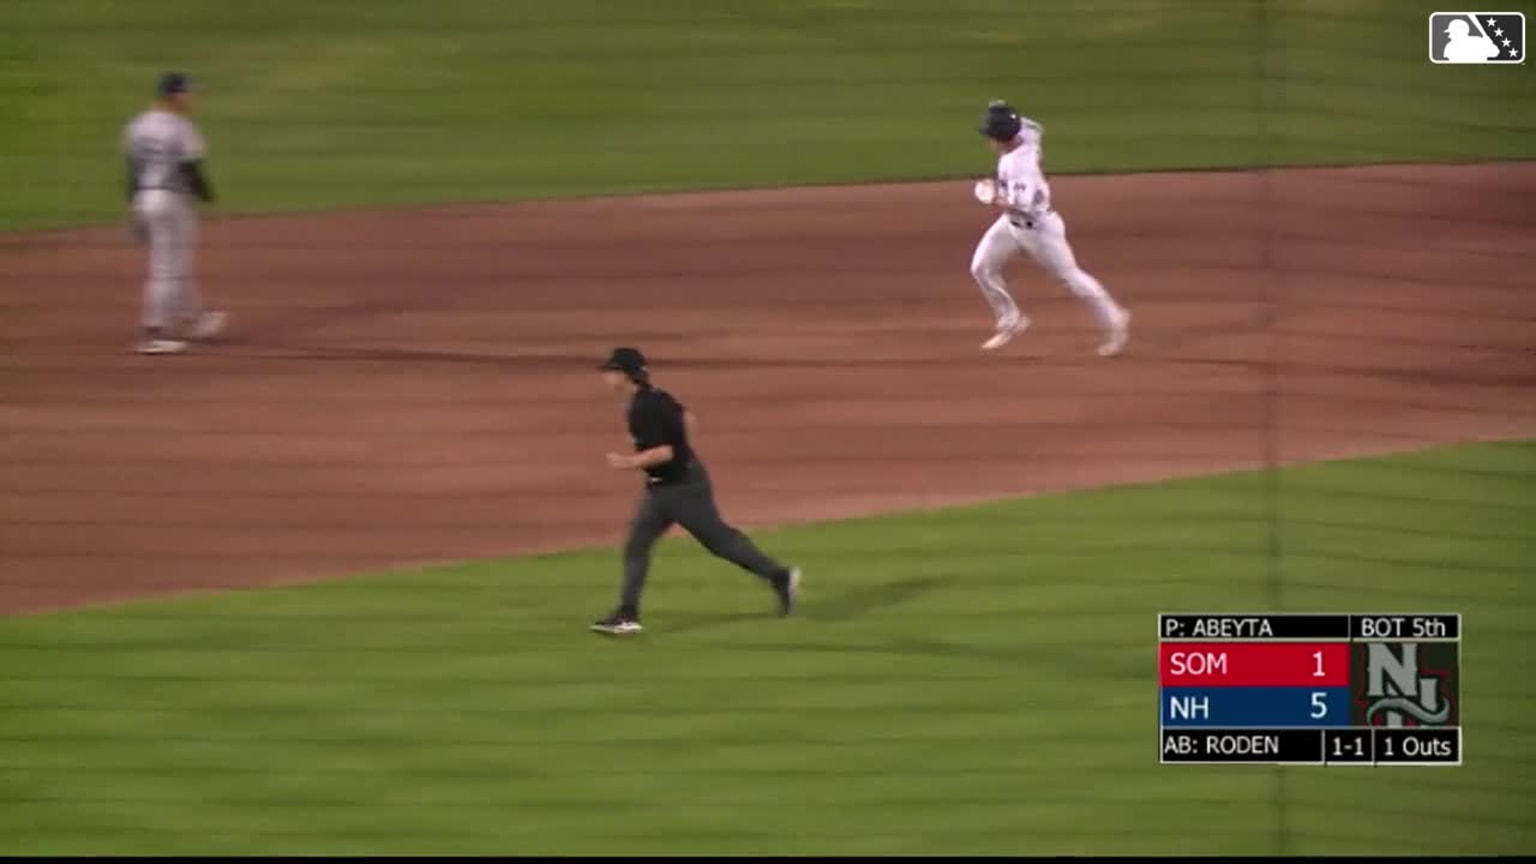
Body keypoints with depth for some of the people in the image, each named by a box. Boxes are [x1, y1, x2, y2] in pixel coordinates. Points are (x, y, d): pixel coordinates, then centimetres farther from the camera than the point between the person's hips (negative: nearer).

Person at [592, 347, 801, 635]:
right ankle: (627, 614, 4)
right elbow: (688, 420, 17)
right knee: (636, 544, 5)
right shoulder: (654, 396, 4)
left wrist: (628, 463, -22)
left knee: (719, 539, 3)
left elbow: (664, 452, -30)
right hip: (659, 488, 10)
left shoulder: (644, 409, -25)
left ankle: (780, 577, 17)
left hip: (683, 486, -10)